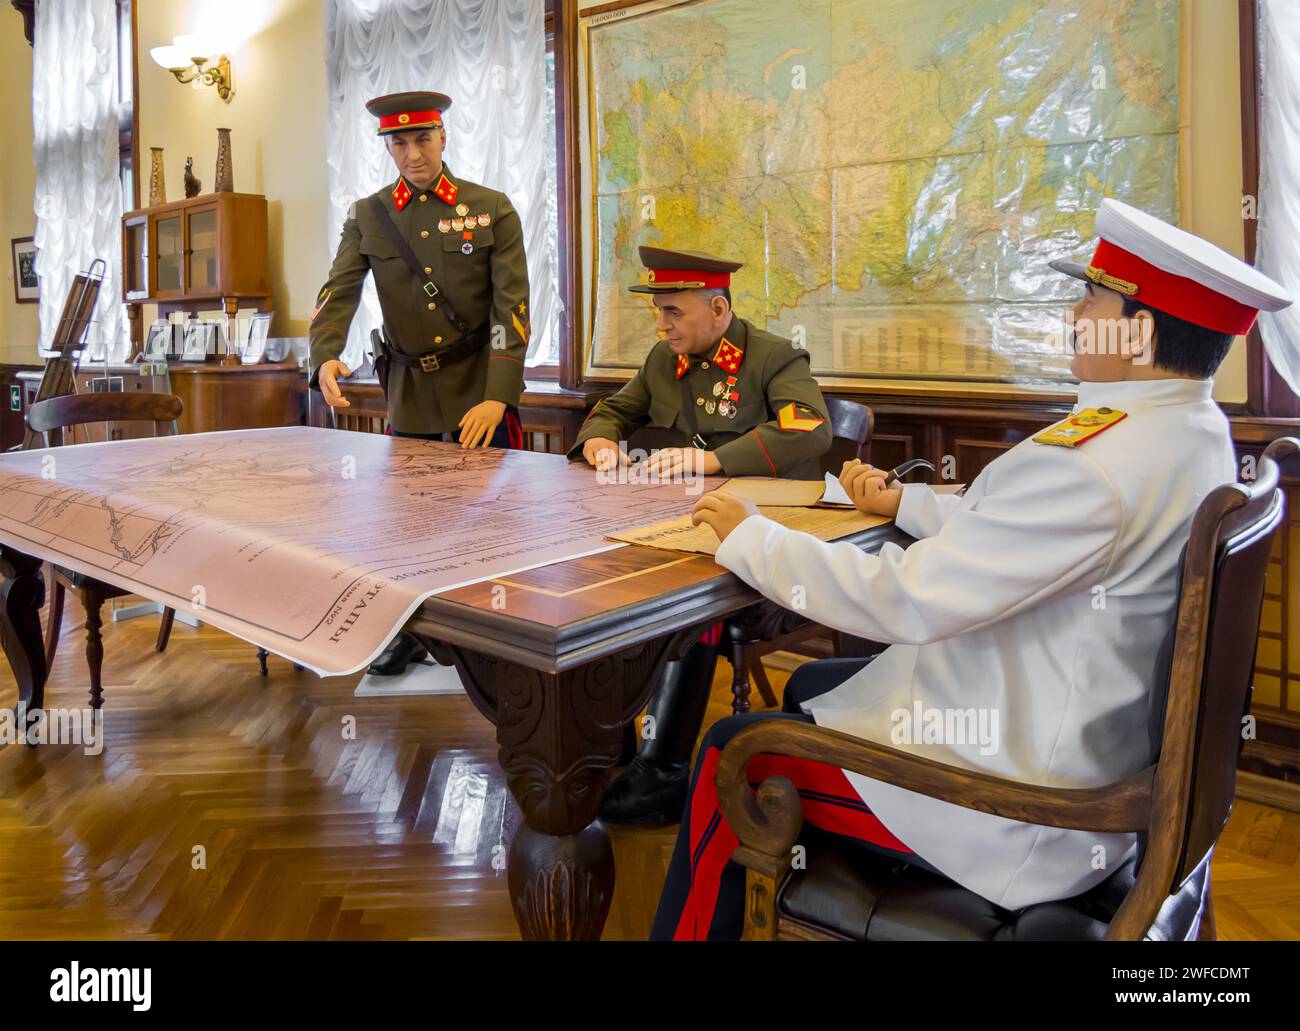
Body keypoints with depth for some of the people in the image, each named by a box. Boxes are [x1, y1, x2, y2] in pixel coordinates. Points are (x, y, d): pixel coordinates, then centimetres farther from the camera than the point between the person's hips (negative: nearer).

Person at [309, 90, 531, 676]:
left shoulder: (492, 210, -1)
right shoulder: (367, 217, 7)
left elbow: (511, 307, -8)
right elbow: (337, 295, -1)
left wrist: (497, 396, -18)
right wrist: (325, 358, -23)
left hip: (479, 388, -3)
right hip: (409, 391, 3)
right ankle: (412, 633, 28)